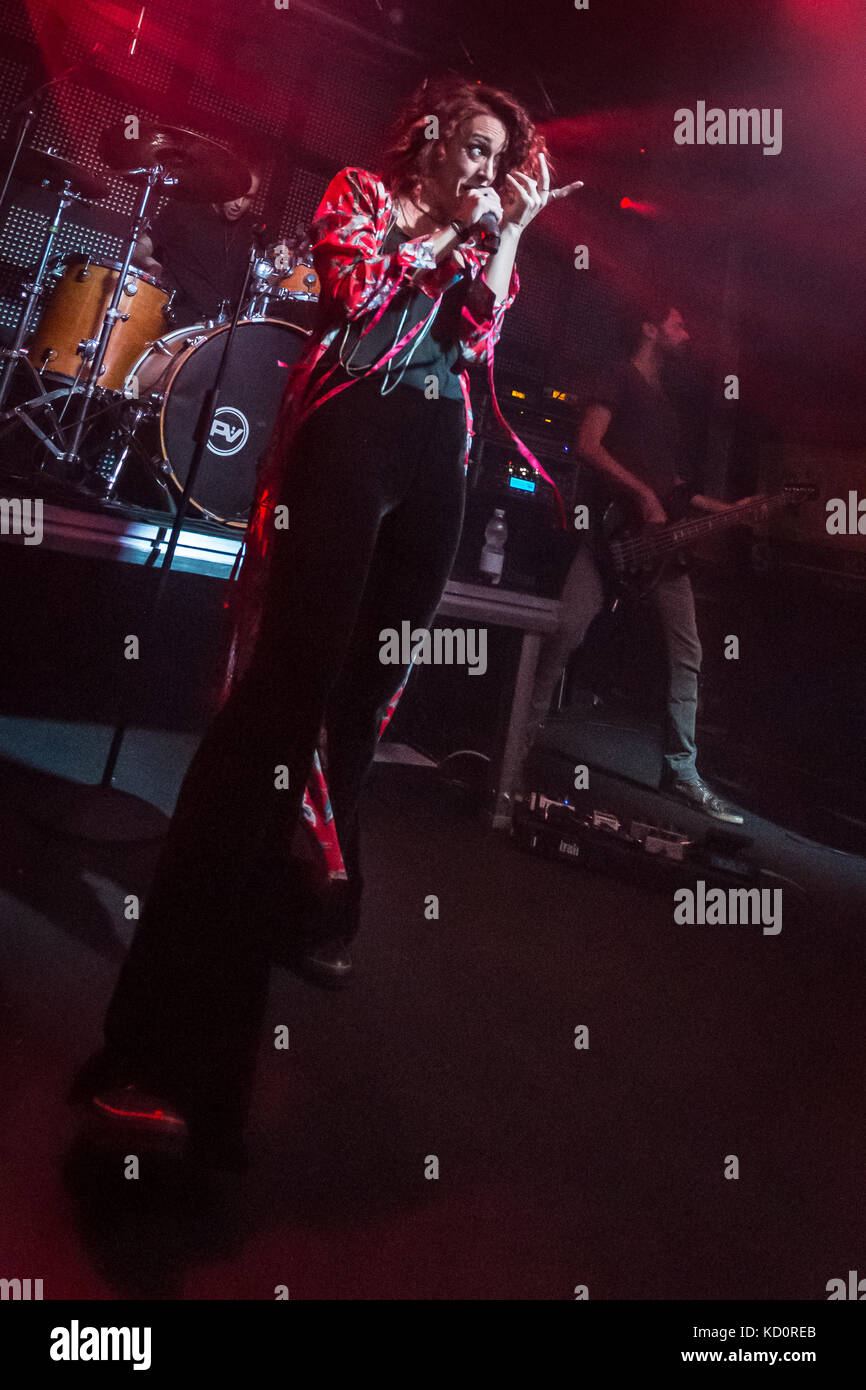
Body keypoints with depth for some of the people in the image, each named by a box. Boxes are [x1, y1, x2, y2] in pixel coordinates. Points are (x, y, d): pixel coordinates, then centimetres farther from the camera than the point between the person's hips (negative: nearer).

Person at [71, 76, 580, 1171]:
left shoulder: (479, 241, 28)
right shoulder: (359, 192, 18)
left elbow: (481, 338, 11)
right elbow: (354, 289, -2)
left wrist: (507, 234, 8)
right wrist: (441, 226, 3)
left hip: (434, 460, 6)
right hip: (348, 435, -6)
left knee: (362, 697, 1)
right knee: (287, 681, -20)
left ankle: (298, 905, 14)